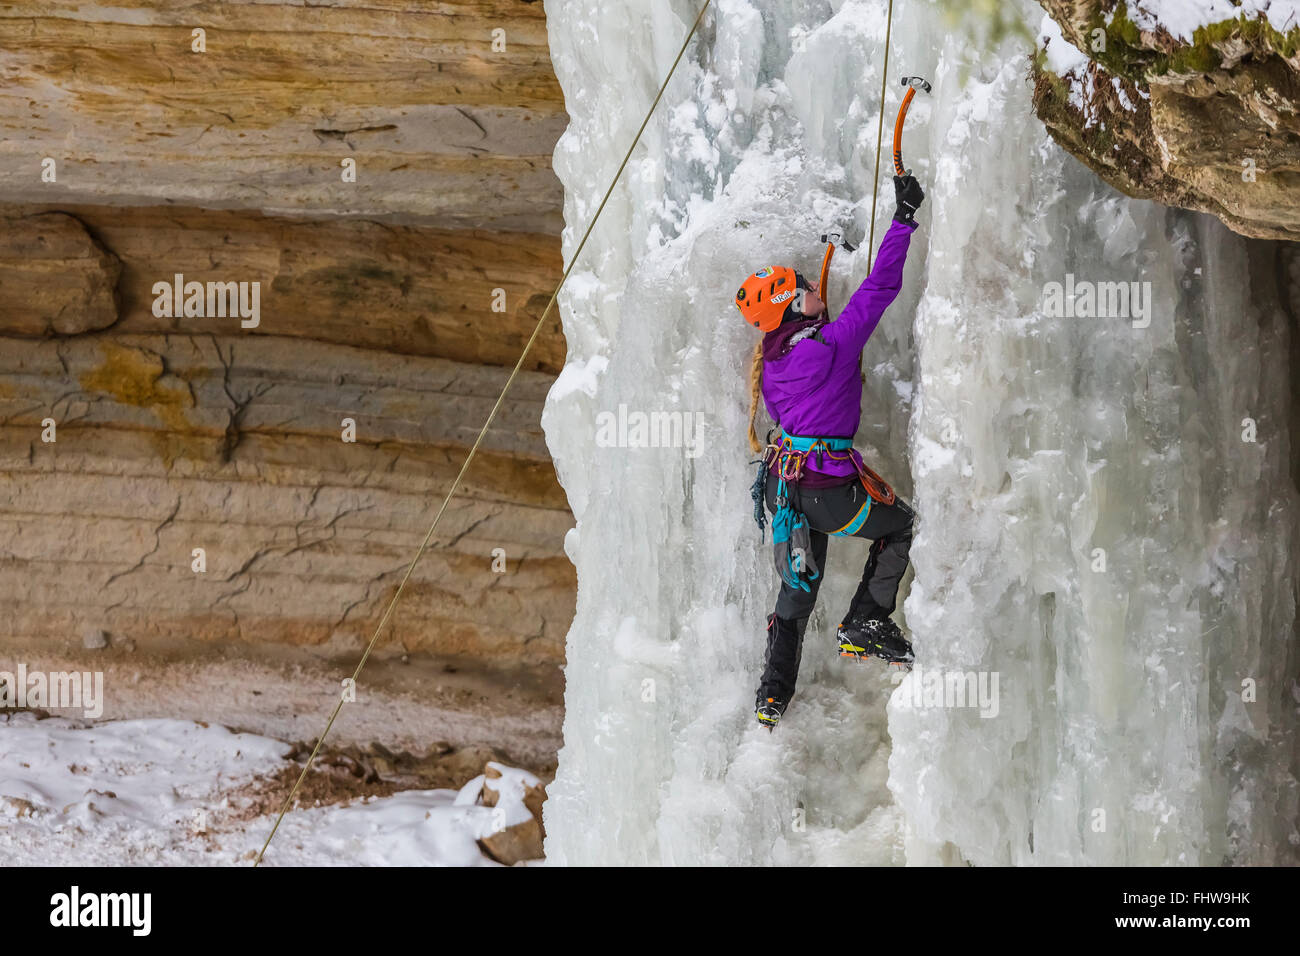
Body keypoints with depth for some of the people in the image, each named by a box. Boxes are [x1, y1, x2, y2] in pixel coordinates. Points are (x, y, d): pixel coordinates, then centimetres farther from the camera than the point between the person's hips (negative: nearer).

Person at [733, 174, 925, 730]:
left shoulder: (771, 360, 5)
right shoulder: (833, 344, -15)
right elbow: (879, 289, -14)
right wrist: (903, 217, -8)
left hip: (781, 484, 7)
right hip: (827, 488, -7)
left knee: (798, 585, 19)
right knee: (901, 522, 20)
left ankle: (773, 696, 18)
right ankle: (865, 625, 14)